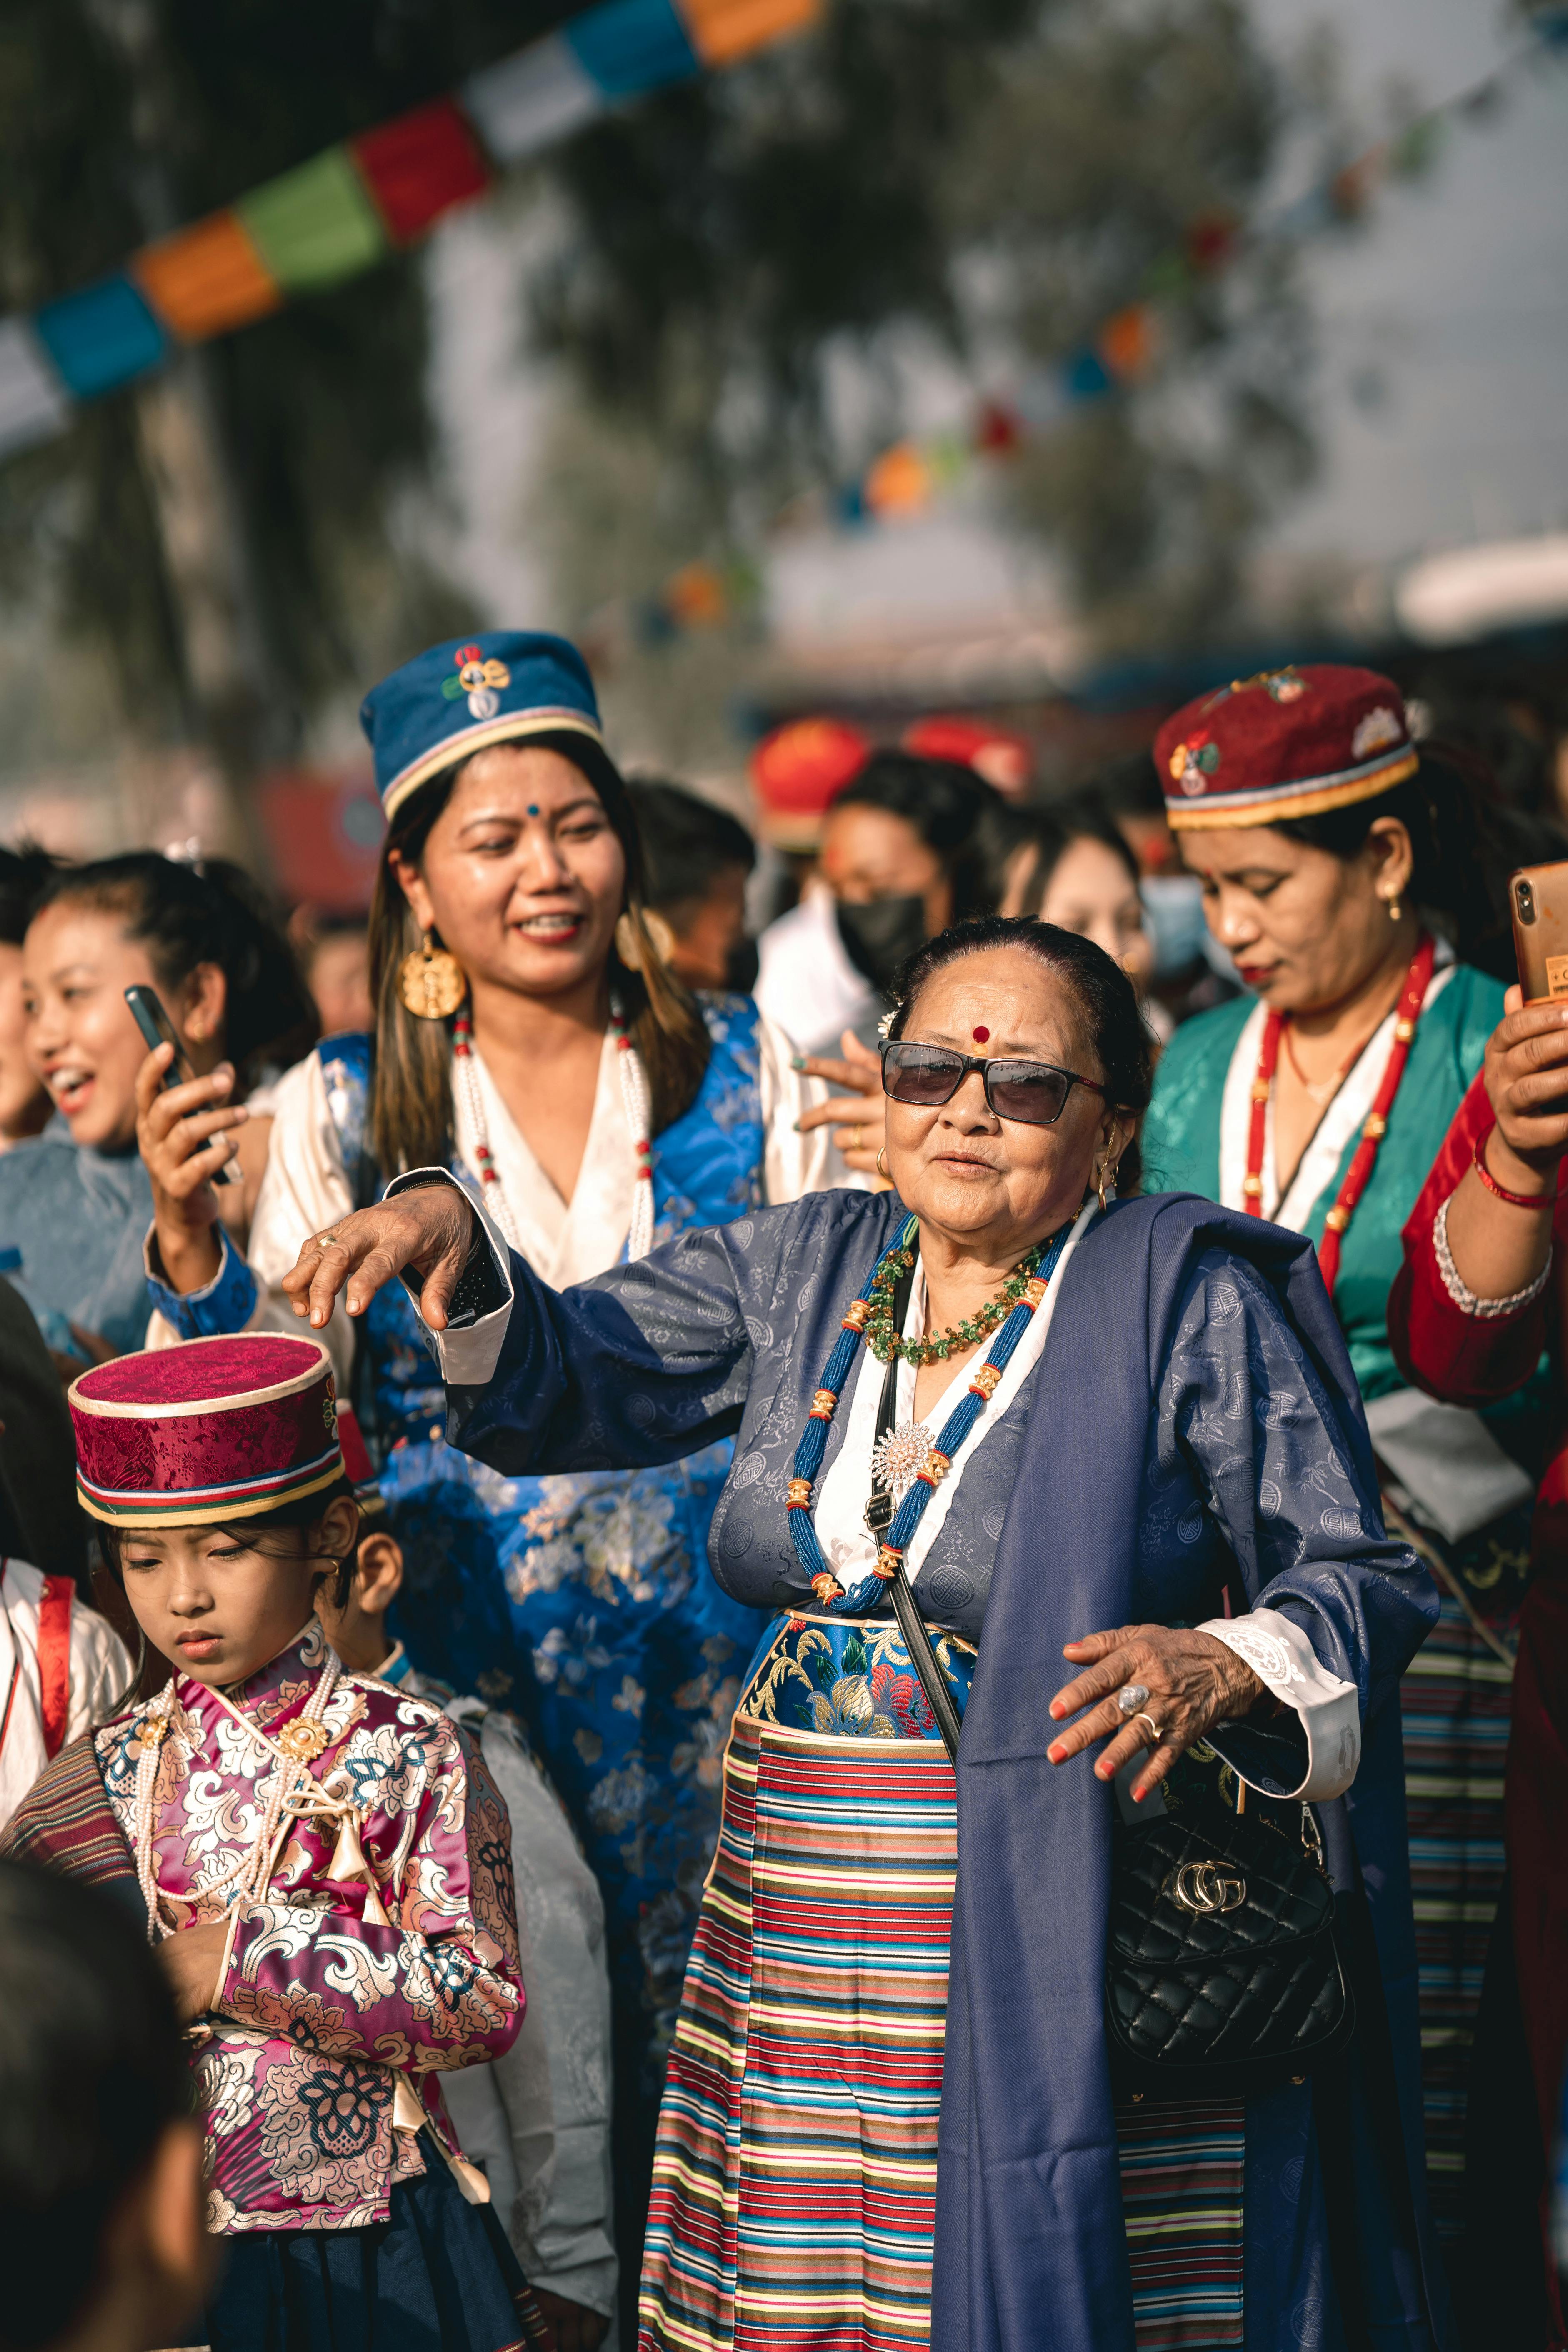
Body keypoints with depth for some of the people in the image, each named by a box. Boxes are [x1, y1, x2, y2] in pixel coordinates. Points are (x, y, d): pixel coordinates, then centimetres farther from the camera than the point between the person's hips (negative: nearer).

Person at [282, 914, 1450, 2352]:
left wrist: (1222, 1669, -23)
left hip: (1061, 1944, -4)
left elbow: (1364, 1581, -3)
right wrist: (450, 1243, -9)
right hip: (799, 1935, 4)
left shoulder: (1190, 1300, -3)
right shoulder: (809, 1270, 11)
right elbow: (556, 1385, 10)